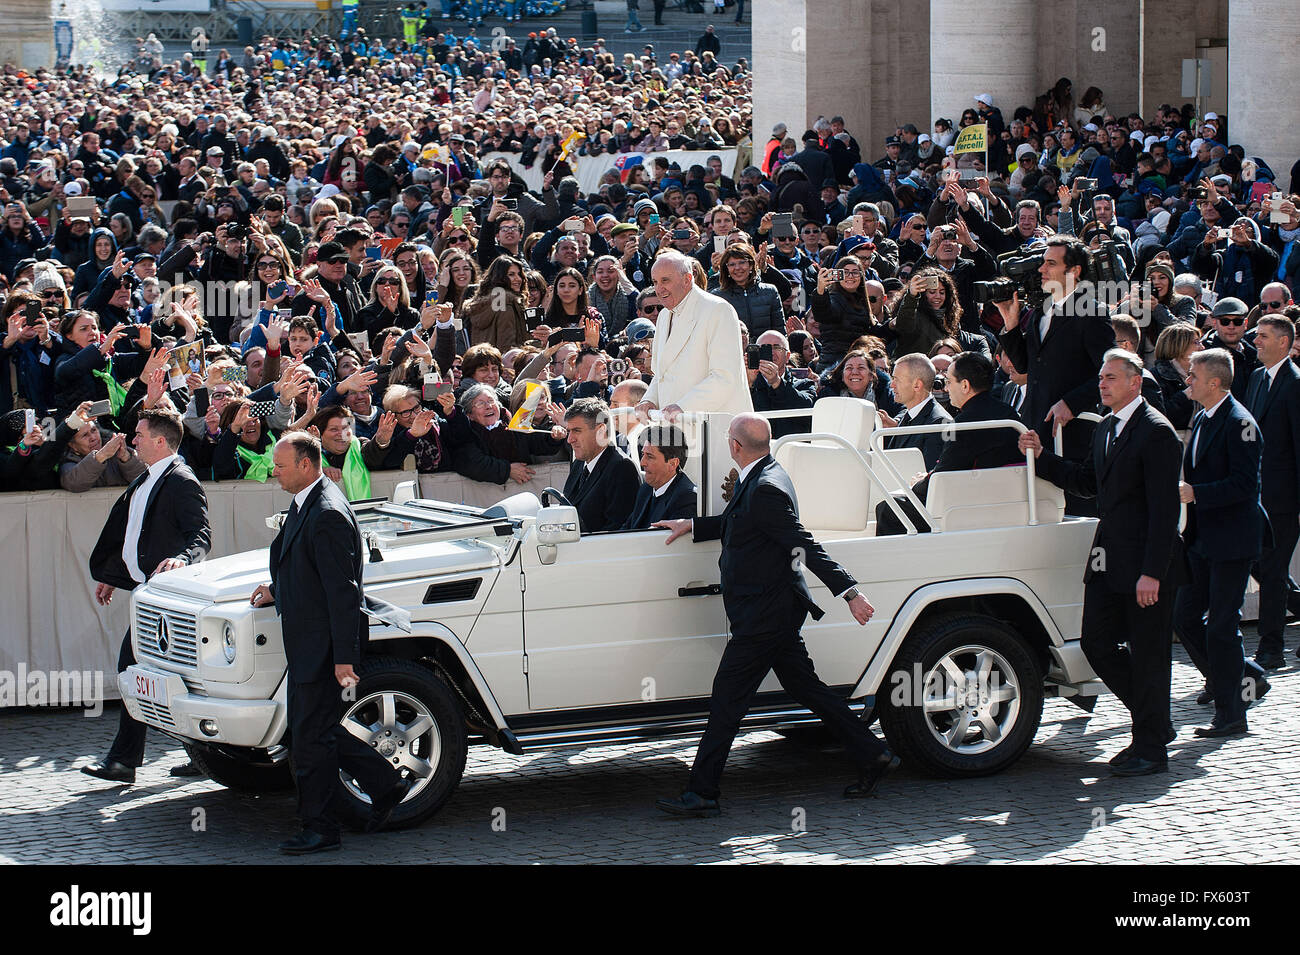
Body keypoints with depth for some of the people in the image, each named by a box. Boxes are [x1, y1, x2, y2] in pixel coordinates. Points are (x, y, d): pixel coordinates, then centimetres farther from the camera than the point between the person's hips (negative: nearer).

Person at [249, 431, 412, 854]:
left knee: (312, 737, -2)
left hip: (323, 646, -10)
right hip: (308, 644, 10)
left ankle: (320, 829, 8)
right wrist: (276, 590, 11)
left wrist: (344, 657, -23)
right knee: (317, 731, 15)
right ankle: (386, 784, 25)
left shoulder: (327, 515, -21)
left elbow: (342, 590, -22)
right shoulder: (305, 504, 11)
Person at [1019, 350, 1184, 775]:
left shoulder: (1157, 432, -14)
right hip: (1108, 562, 9)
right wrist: (1041, 456, 10)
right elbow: (1088, 482, 21)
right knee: (1097, 643, 10)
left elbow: (1164, 508, -17)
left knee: (1147, 654, 1)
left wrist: (1152, 572, -21)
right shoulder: (1106, 429, 15)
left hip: (1146, 564, -9)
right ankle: (1154, 723, 26)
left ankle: (1150, 749, 12)